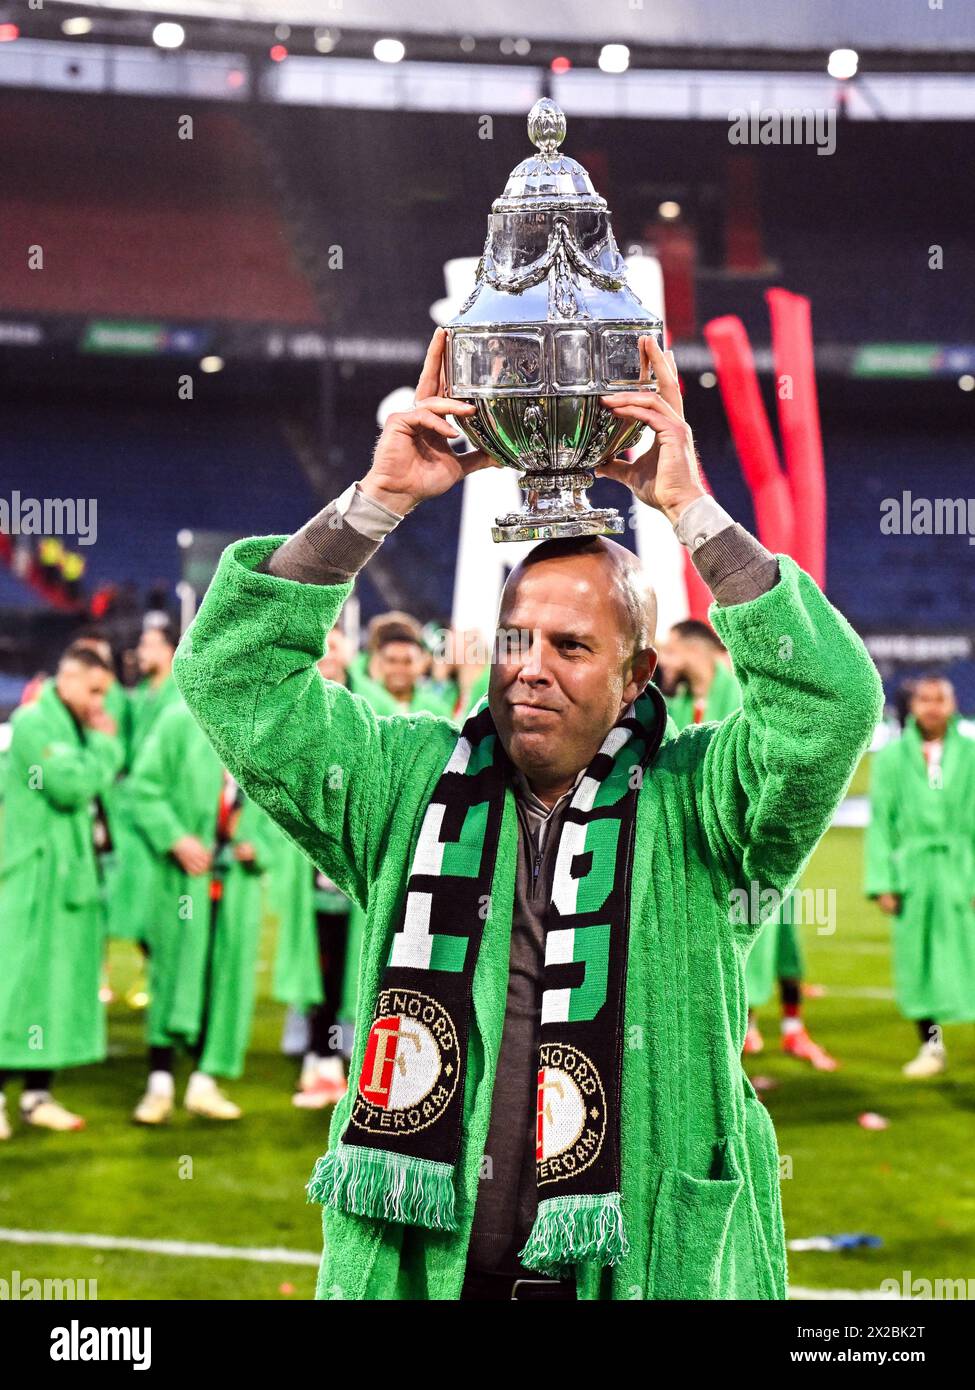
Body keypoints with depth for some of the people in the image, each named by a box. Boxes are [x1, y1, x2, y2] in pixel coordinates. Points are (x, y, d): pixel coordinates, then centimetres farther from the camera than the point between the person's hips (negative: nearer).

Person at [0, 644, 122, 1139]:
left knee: (62, 981, 9)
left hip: (74, 874, 9)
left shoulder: (79, 728, 16)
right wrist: (104, 746, -9)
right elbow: (69, 785, -20)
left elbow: (97, 789, 16)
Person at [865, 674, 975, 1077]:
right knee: (916, 960, 6)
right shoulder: (891, 758, 5)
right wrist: (882, 882, -2)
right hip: (912, 872, 1)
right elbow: (880, 822, 5)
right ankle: (930, 1045, 21)